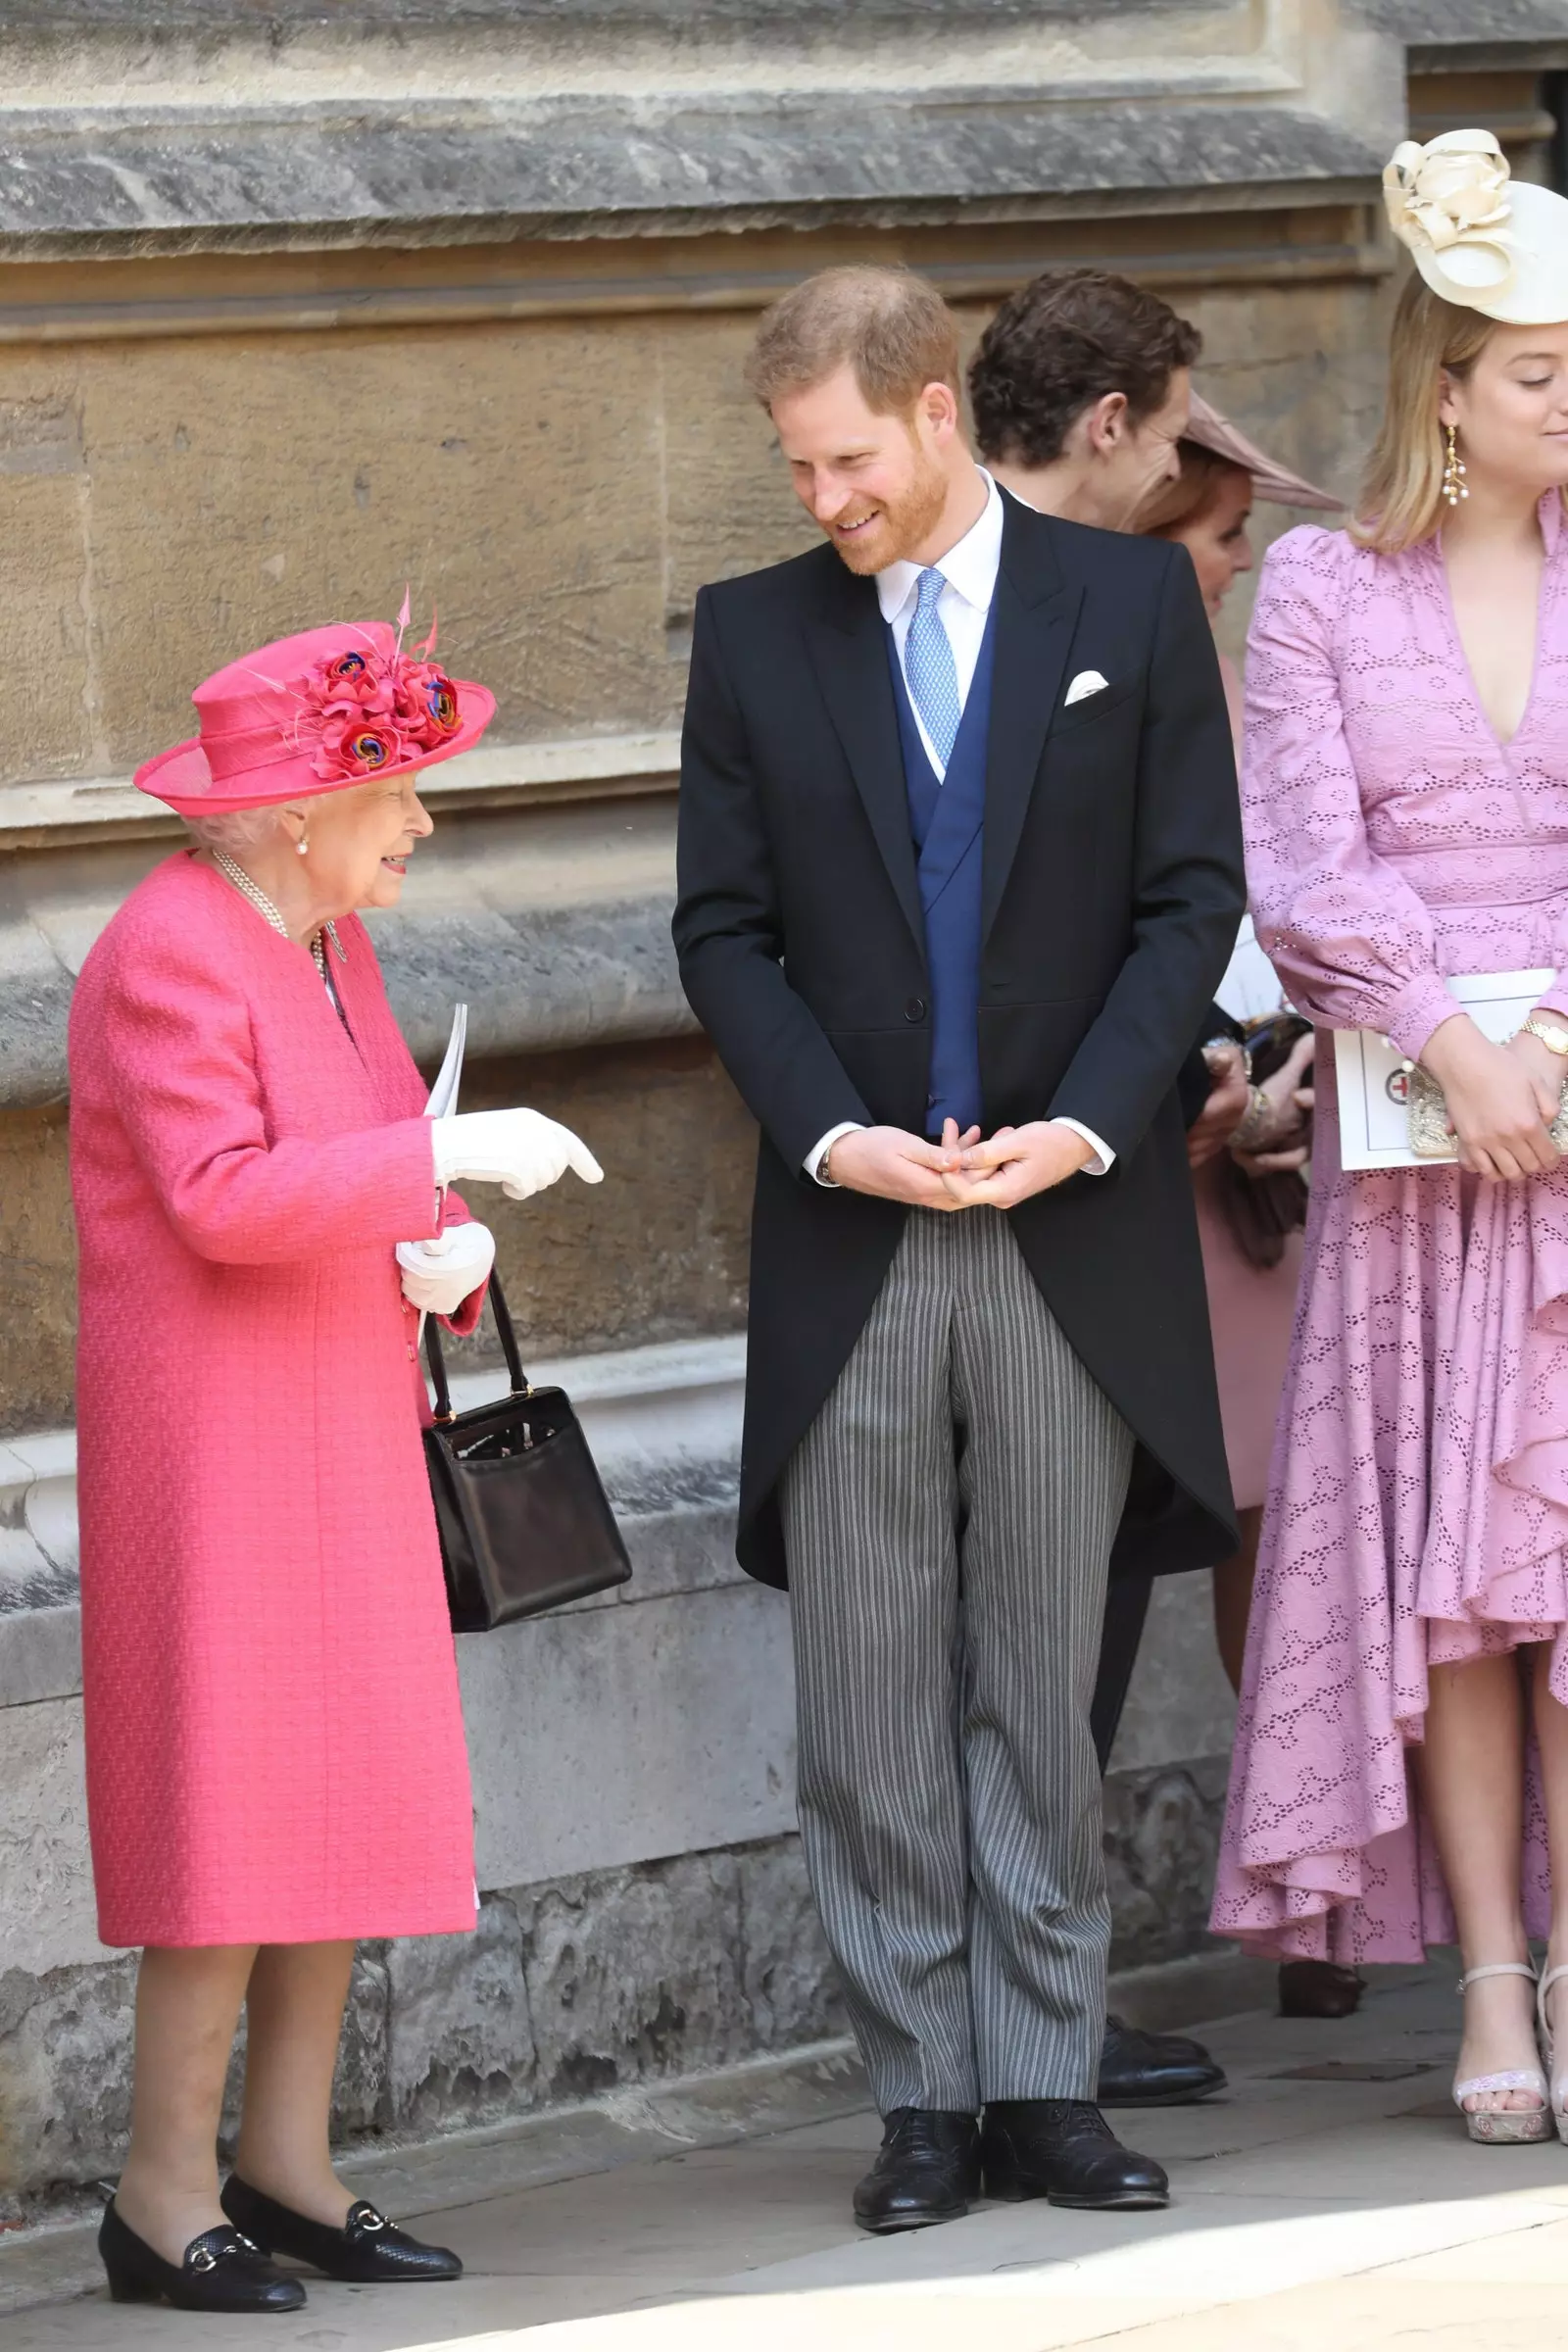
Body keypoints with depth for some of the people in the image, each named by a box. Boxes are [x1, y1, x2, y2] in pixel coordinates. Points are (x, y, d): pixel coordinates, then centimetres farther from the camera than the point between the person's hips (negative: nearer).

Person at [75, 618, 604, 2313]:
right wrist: (446, 1156, -25)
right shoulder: (170, 954, -15)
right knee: (230, 1799, -9)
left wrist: (448, 1245, 0)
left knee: (348, 1794, 8)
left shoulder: (327, 938, 13)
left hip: (341, 1418, 9)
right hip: (214, 1428, -9)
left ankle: (287, 2166, 14)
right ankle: (164, 2199, -3)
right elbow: (224, 1198, -25)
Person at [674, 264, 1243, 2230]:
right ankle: (922, 2103, 5)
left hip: (1074, 1237, -1)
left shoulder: (1130, 604, 4)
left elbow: (1193, 893, 1)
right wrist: (829, 1131, -9)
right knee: (870, 1701, 0)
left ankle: (1043, 2089, 8)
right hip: (853, 1238, 1)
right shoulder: (755, 635, 7)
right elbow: (724, 927, 5)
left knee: (1041, 1687, 4)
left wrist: (1093, 1120, -11)